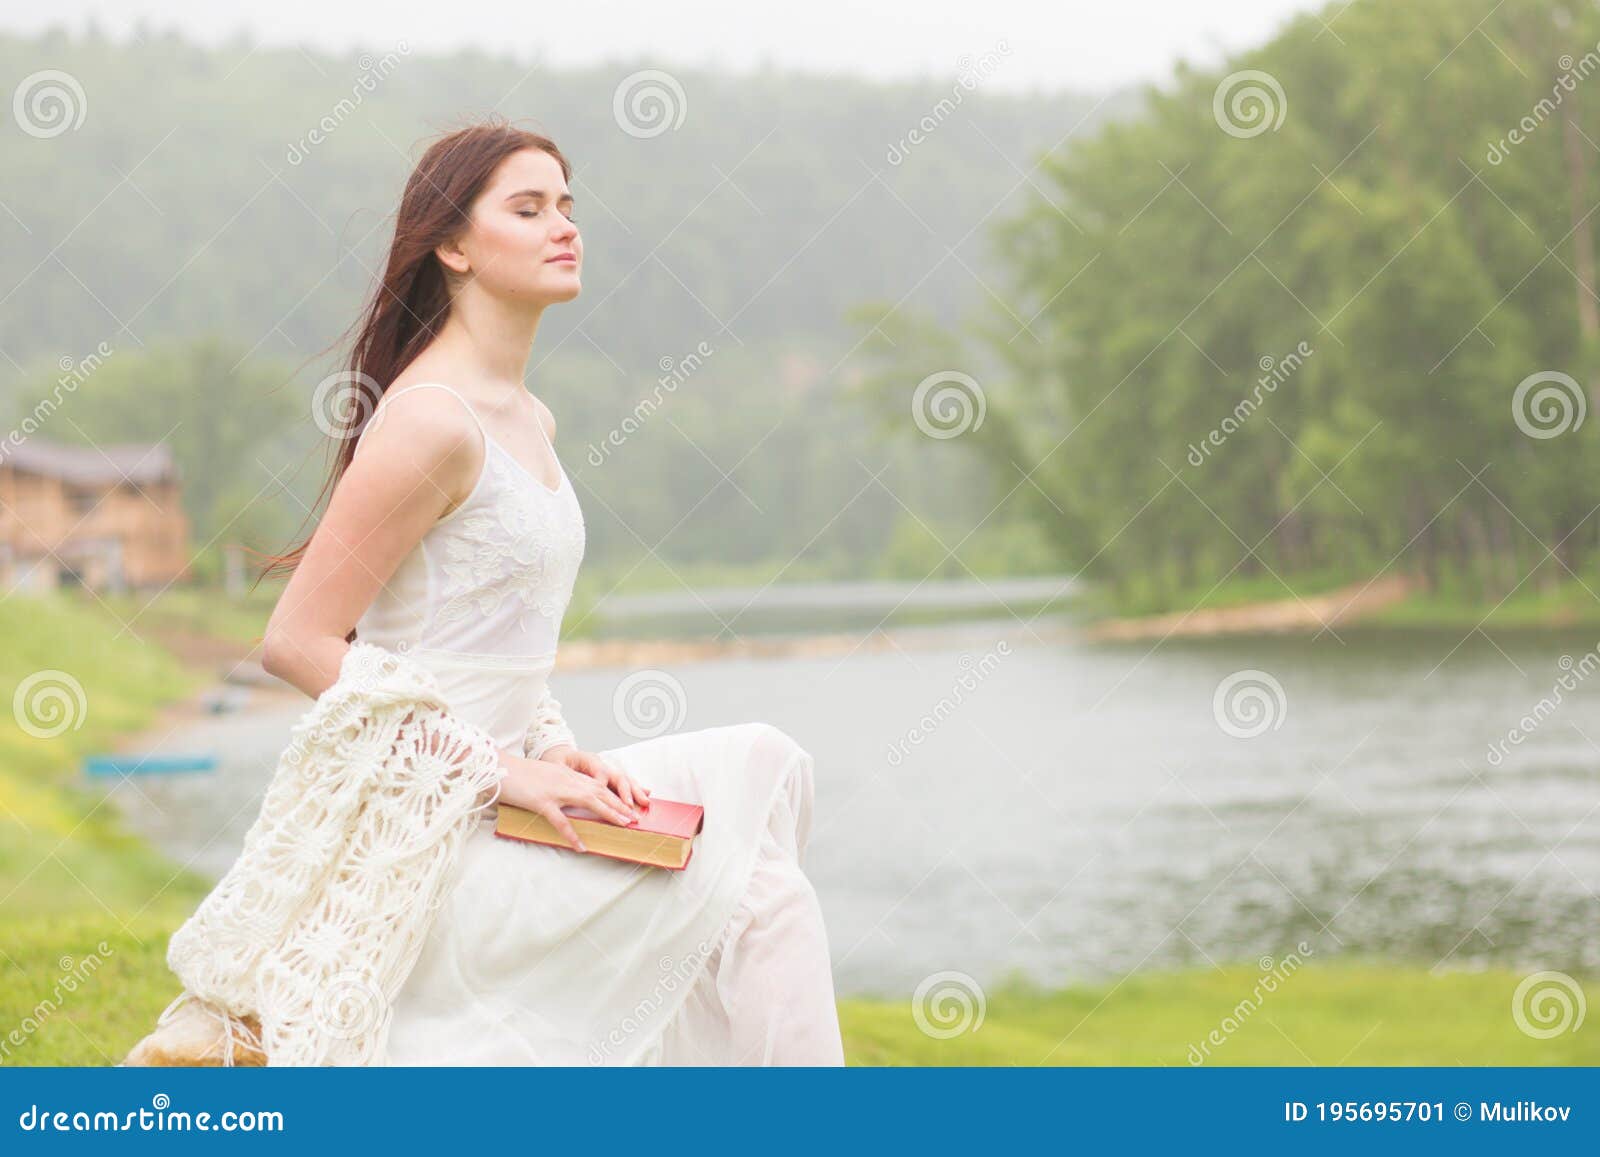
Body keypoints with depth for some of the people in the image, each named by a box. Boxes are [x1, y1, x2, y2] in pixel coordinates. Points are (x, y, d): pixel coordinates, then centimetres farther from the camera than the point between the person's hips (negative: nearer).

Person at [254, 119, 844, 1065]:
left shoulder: (530, 420, 14)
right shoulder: (432, 422, -16)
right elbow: (299, 642, -18)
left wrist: (555, 745, 1)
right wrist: (505, 772, -18)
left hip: (499, 798, 9)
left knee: (763, 765, -1)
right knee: (757, 898, -13)